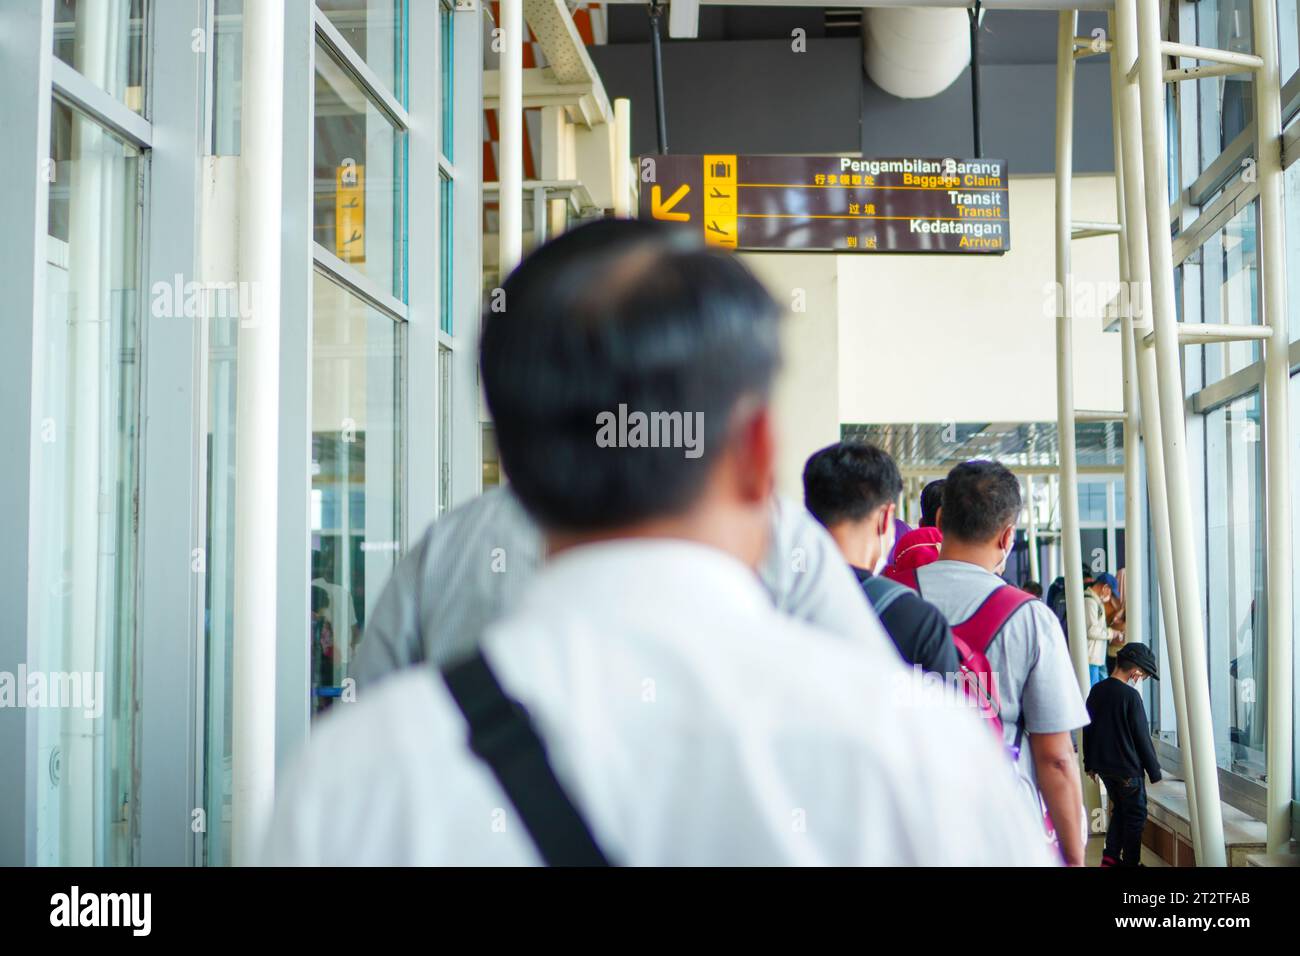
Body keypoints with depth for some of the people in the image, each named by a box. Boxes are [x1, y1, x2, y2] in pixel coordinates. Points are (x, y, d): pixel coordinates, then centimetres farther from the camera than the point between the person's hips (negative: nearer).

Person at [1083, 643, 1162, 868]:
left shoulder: (1096, 691, 2)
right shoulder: (1130, 696, -18)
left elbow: (1088, 730, 10)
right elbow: (1142, 738, -14)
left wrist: (1090, 763, 20)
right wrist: (1154, 771, -4)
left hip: (1102, 765, 7)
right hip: (1128, 769, -7)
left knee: (1119, 809, 20)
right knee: (1136, 815, 7)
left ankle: (1110, 857, 15)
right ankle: (1130, 862, 11)